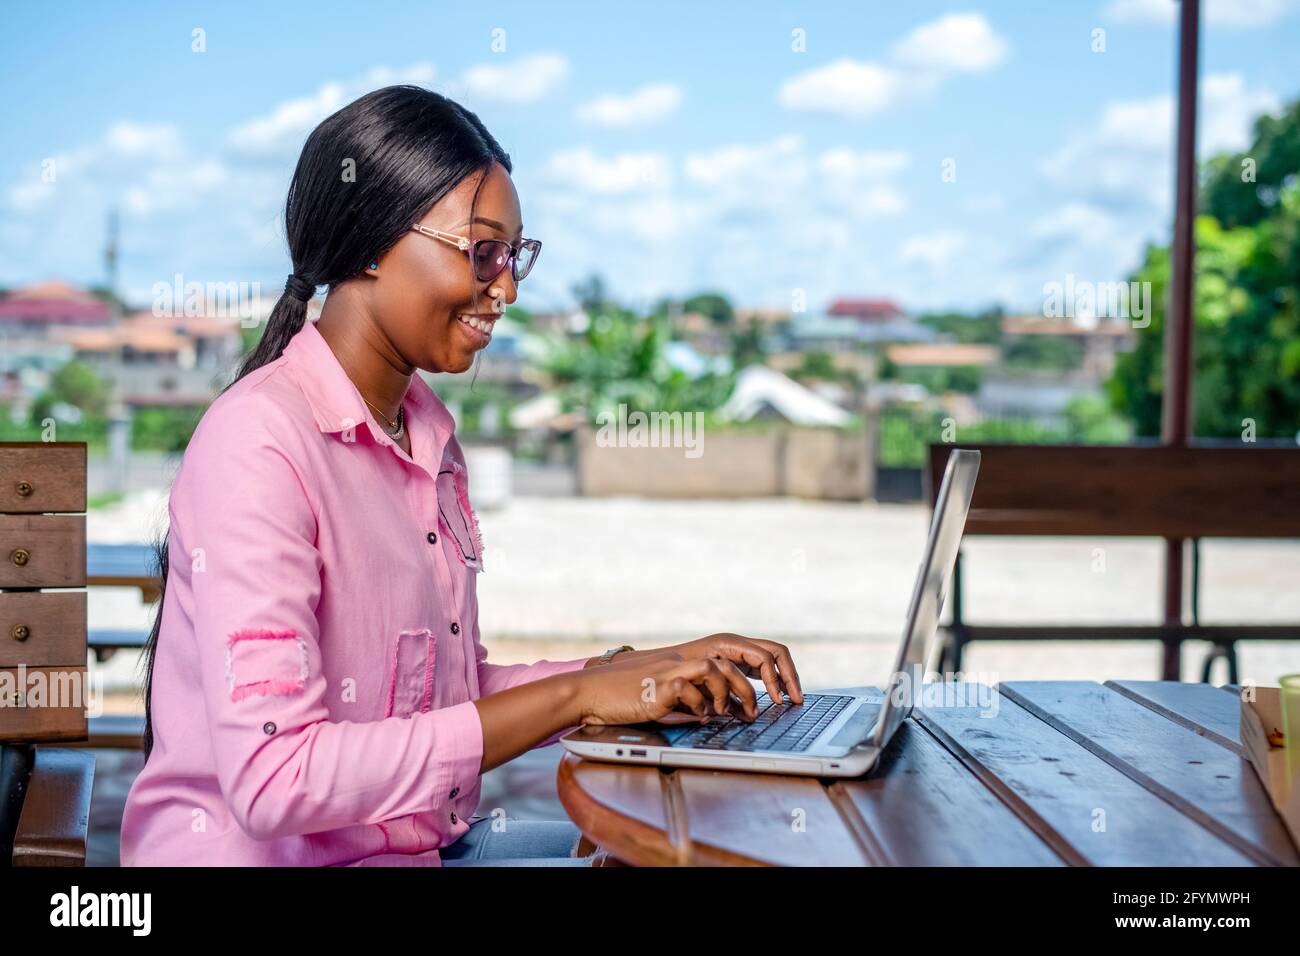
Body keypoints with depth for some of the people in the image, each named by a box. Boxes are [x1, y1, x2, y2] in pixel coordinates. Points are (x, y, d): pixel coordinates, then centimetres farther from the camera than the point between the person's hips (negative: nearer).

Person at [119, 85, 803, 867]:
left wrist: (650, 671, -4)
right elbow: (272, 780, -27)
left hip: (425, 840, 8)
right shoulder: (259, 441, -19)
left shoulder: (430, 432, 8)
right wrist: (572, 695, -24)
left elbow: (456, 693, 10)